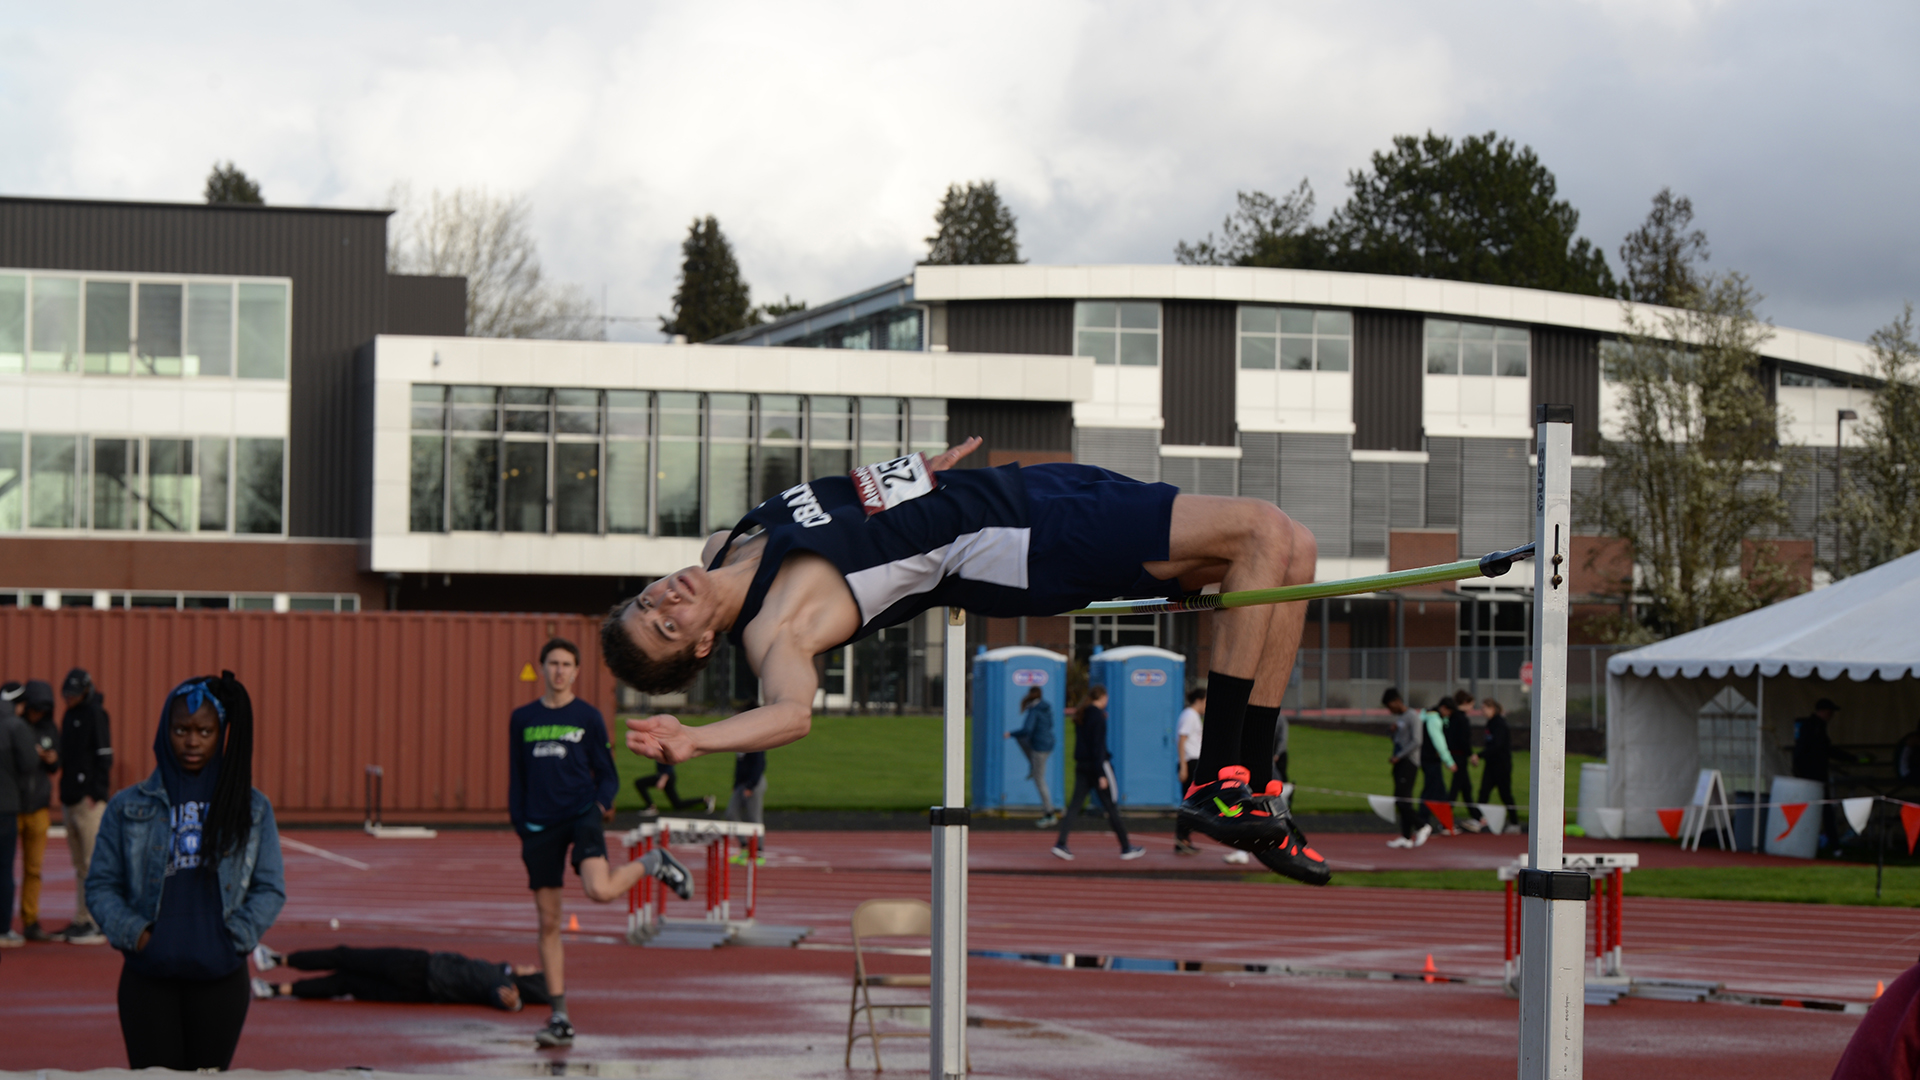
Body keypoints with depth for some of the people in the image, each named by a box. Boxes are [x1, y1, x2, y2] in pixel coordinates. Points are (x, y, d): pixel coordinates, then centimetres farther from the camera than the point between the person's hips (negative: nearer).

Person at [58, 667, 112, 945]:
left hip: (90, 799, -9)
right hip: (70, 798, 9)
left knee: (94, 862, -10)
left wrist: (95, 794, -19)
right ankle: (81, 920, 15)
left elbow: (104, 756, -14)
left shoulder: (96, 714, -9)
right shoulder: (70, 715, 17)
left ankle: (97, 924, -11)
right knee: (80, 864, 11)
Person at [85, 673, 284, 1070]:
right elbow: (100, 885, 8)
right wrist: (132, 933, -8)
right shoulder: (128, 808, 6)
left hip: (220, 977, 1)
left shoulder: (252, 808, 7)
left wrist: (235, 937, -7)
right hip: (148, 976, -1)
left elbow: (270, 888, 8)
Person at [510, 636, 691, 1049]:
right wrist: (521, 832, 9)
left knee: (600, 891, -29)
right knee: (548, 923, 2)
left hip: (582, 814, -3)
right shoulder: (523, 719, 11)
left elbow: (606, 773, 7)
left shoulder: (587, 717, 4)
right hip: (540, 825, 3)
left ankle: (653, 863, 4)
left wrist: (605, 801, -14)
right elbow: (517, 780, 15)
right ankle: (560, 1018, 8)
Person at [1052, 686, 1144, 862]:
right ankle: (1126, 848, 9)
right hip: (1096, 764, -7)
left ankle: (1061, 843, -10)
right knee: (1112, 808, 1)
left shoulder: (1081, 715, 10)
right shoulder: (1098, 716, -13)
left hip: (1081, 765, 7)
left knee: (1075, 805, 3)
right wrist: (1101, 775, -18)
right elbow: (1098, 746, -17)